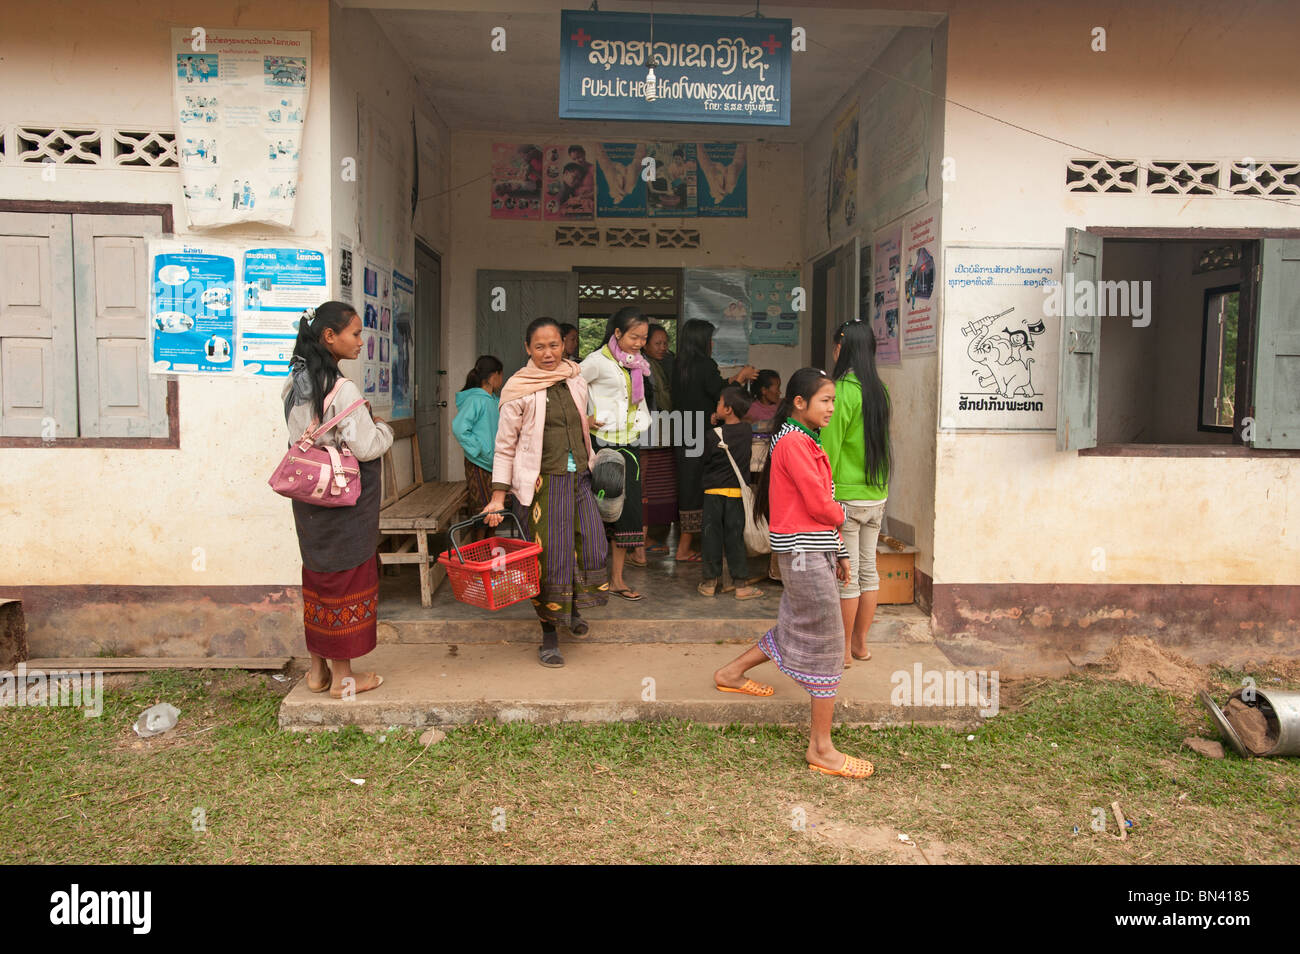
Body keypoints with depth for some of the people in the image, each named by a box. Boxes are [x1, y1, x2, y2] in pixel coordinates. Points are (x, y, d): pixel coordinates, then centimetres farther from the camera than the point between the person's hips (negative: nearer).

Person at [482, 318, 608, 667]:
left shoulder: (576, 380, 8)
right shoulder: (519, 390, -6)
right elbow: (505, 446, -4)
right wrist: (498, 496, -8)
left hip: (578, 478, 5)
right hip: (542, 482, -5)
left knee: (592, 545, 0)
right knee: (549, 557, -3)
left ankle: (572, 607, 29)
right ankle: (549, 635, 13)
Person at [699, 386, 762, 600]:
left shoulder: (713, 435, -12)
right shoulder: (748, 431, -1)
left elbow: (702, 457, -1)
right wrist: (718, 425, 7)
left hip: (713, 492, -3)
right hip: (737, 492, 3)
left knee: (712, 536, 7)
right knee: (735, 538, 7)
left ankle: (710, 581, 14)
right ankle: (741, 584, 7)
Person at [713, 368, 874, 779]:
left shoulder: (806, 442, 15)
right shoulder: (794, 443, -16)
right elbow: (819, 505, -18)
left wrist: (839, 550, 16)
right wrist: (842, 514, 4)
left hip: (813, 549, 10)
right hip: (804, 552, -10)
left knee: (795, 628, 21)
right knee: (826, 645, -5)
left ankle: (732, 673, 39)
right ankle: (821, 749, 3)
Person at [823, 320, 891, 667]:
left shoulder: (843, 390, -15)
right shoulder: (878, 389, 6)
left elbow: (829, 448, -14)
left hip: (846, 496, -7)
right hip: (877, 495, 7)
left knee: (846, 575, 1)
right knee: (868, 568, 13)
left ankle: (843, 649, 10)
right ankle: (861, 644, 24)